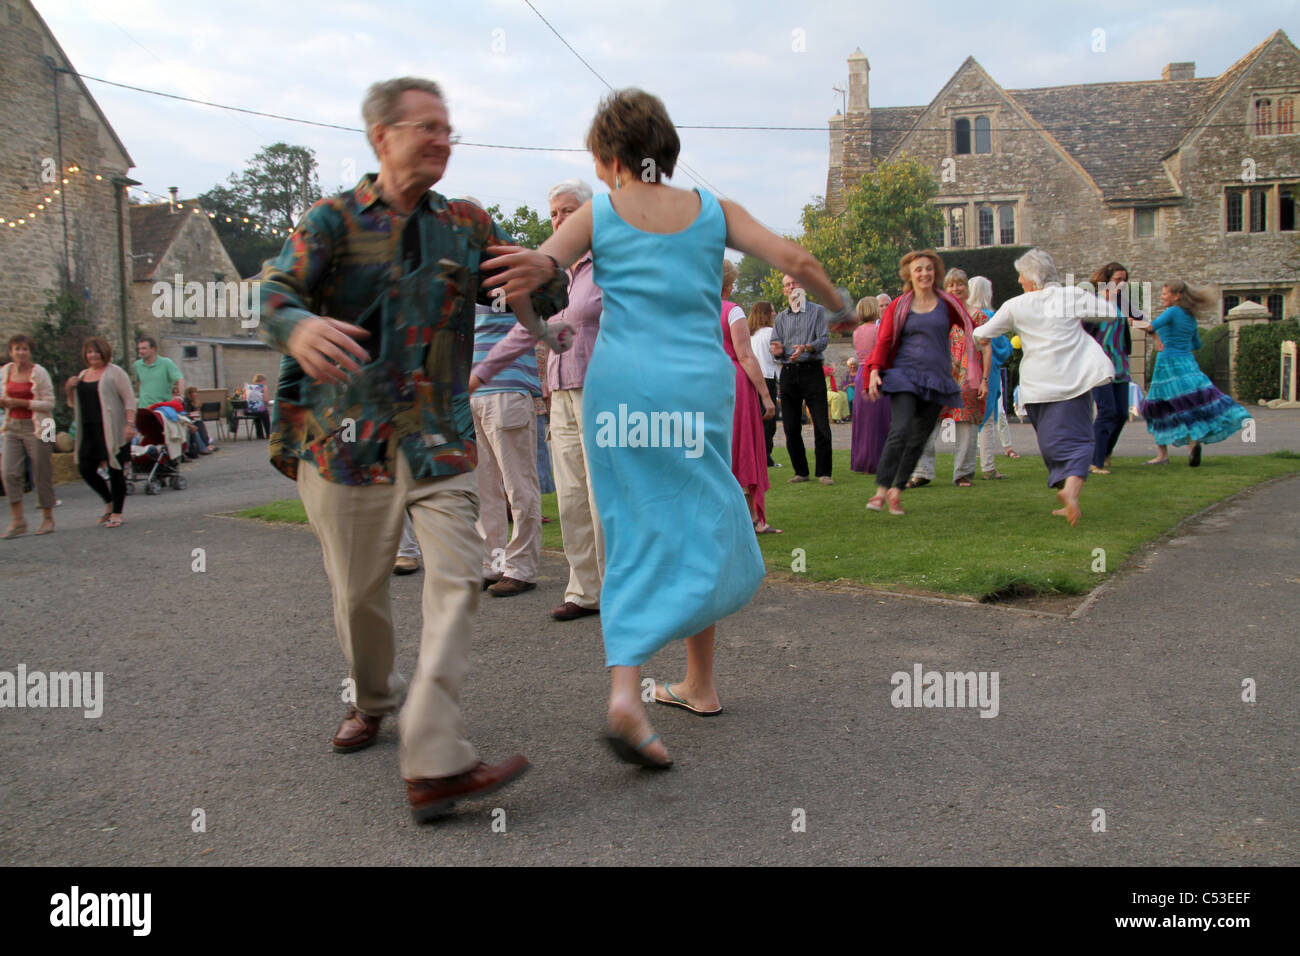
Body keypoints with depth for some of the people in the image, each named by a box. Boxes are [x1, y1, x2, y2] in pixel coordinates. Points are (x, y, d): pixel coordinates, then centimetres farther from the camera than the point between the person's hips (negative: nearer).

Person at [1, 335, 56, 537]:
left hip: (35, 428, -4)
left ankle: (48, 519, 14)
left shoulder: (39, 373, -6)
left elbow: (49, 403, -9)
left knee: (41, 475, 1)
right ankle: (17, 520, 1)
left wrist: (21, 403, -17)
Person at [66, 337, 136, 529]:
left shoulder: (114, 372, -3)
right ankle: (109, 502, 26)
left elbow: (129, 400, -9)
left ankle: (117, 513, 7)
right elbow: (76, 404, 23)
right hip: (89, 431, 7)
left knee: (115, 470, -3)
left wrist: (130, 423, -20)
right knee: (85, 469, 6)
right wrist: (70, 390, 3)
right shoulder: (83, 375, 17)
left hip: (112, 430, -7)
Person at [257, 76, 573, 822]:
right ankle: (374, 699, 37)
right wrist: (298, 326, -36)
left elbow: (542, 300, 7)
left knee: (457, 580, -13)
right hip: (349, 434, -1)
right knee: (359, 590, 8)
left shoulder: (467, 224, 11)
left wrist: (541, 279, -19)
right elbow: (275, 290, -10)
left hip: (442, 439, 2)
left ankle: (435, 764, -15)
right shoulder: (335, 219, 3)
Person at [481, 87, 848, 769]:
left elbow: (537, 265, -12)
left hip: (622, 387, 0)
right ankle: (699, 684, 23)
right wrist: (839, 305, 19)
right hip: (699, 387, 1)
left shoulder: (596, 217, 6)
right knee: (703, 529, 14)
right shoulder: (713, 212, 8)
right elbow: (794, 260, 2)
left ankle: (625, 689, -13)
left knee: (637, 536, 5)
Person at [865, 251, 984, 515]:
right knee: (900, 430, -20)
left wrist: (980, 373, 5)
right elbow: (884, 340, 2)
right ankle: (881, 489, -16)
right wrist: (875, 370, -14)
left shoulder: (948, 304, 8)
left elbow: (974, 334, 12)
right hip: (904, 375, -2)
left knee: (918, 439, 1)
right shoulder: (899, 306, 6)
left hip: (937, 379, 2)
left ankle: (896, 491, 9)